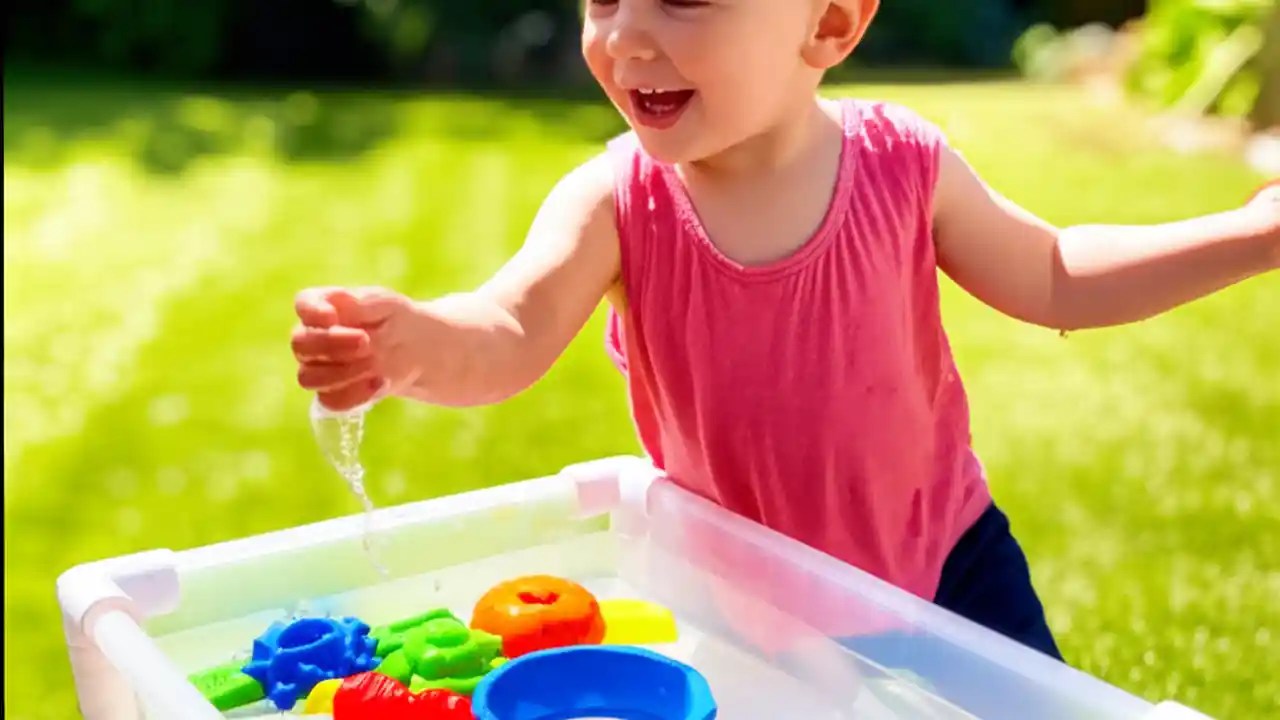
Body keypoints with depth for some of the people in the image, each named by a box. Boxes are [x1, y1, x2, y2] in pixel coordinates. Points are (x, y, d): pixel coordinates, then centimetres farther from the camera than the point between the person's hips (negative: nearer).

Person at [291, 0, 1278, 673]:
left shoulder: (901, 164, -18)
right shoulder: (615, 201, -21)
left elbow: (1051, 280, -2)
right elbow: (510, 335, -35)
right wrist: (417, 344, -59)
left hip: (940, 561, 1)